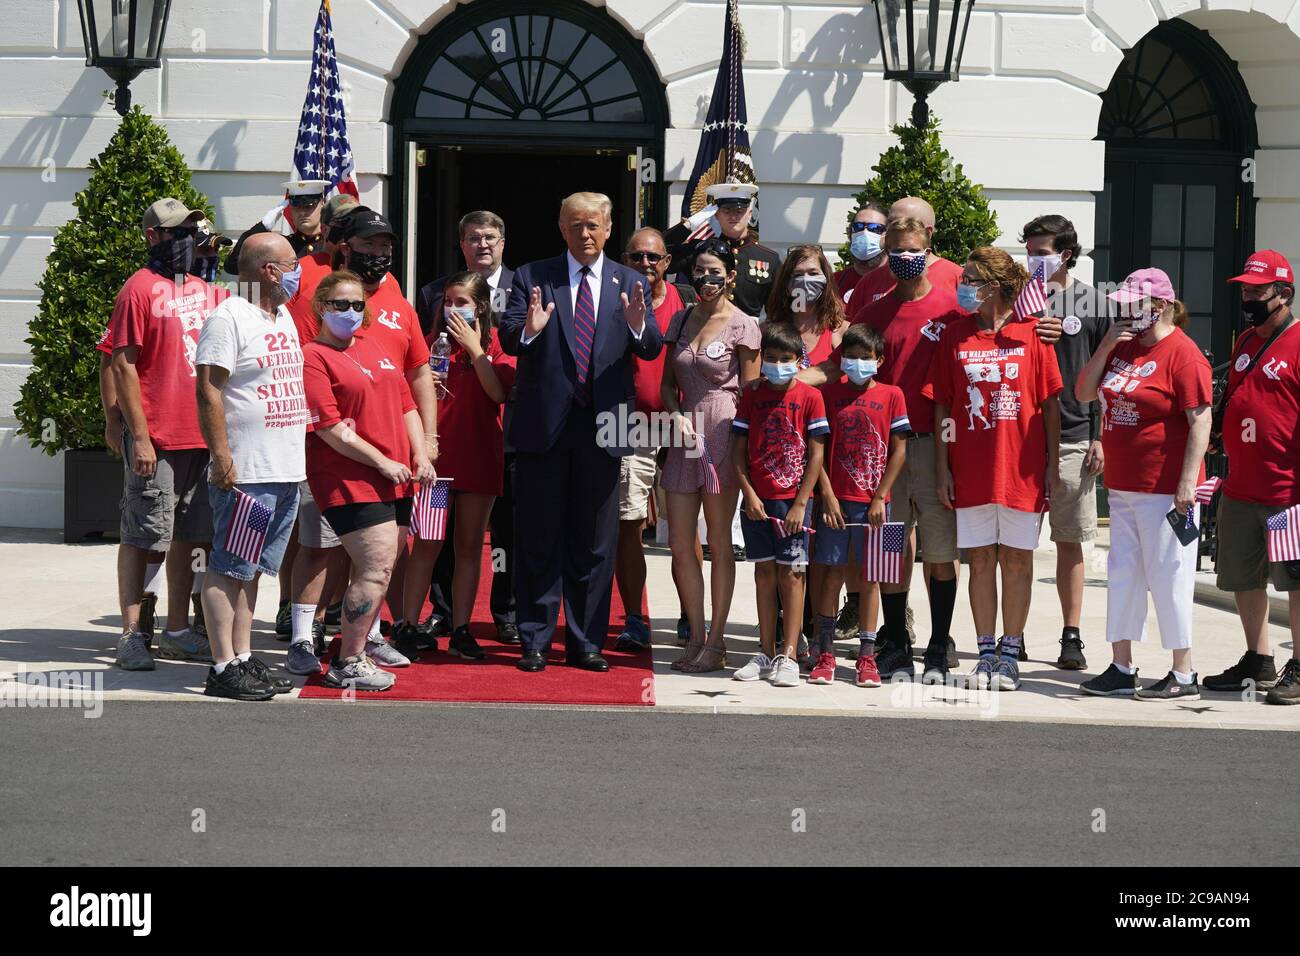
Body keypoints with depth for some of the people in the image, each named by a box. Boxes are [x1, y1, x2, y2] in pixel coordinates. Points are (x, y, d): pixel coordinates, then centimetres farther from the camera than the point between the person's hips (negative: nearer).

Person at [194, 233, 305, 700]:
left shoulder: (284, 317, 18)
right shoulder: (228, 319, -11)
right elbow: (208, 390, -16)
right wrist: (221, 455, -21)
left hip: (287, 469, 9)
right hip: (246, 471, -9)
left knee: (251, 569, 13)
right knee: (228, 568, -5)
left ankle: (243, 657, 17)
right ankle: (223, 668, -4)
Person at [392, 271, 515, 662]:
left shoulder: (496, 345, 5)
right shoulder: (434, 343, 6)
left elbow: (499, 392, -11)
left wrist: (475, 348, -12)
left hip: (479, 455, 1)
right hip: (437, 451, -1)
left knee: (470, 546, 6)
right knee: (427, 543, -4)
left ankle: (461, 631, 11)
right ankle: (408, 627, 0)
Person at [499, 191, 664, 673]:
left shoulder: (630, 283, 8)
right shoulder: (532, 277, 4)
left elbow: (651, 349, -3)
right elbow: (507, 340, -7)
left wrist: (639, 326, -25)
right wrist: (528, 330, -29)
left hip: (602, 427, 2)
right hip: (544, 425, -1)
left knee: (595, 542, 8)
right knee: (538, 539, 5)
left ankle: (586, 642, 16)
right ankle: (534, 641, 13)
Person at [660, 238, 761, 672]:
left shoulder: (743, 325, -4)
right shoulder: (681, 320, 12)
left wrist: (739, 442, -9)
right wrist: (677, 416, -2)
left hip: (723, 435, -5)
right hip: (686, 436, 5)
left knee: (718, 543, 1)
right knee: (680, 545, 3)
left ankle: (716, 641, 8)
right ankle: (696, 636, 14)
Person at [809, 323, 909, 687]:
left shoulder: (891, 396, 2)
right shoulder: (829, 392, 4)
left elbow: (899, 451, 1)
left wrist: (879, 497, -5)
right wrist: (827, 494, -6)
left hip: (873, 501, 0)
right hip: (835, 499, 0)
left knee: (869, 575, 4)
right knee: (832, 572, 2)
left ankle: (867, 656, 9)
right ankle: (825, 652, 8)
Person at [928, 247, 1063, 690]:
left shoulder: (1030, 333, -1)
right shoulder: (955, 335, 5)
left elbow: (1050, 403, 1)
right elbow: (942, 406, 6)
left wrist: (1052, 464, -2)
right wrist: (942, 467, 1)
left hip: (1021, 467, -2)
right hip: (970, 468, 2)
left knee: (1017, 559, 4)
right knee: (981, 560, 5)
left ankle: (1010, 653, 12)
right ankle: (987, 652, 14)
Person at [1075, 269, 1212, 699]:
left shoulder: (1182, 353, -12)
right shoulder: (1124, 347, 13)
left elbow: (1200, 421, -15)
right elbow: (1085, 392, 14)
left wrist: (1188, 483, -20)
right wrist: (1105, 348, 0)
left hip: (1164, 490, -8)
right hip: (1122, 486, 8)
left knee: (1168, 577, -3)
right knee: (1122, 574, 11)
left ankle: (1183, 675, 5)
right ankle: (1121, 670, 18)